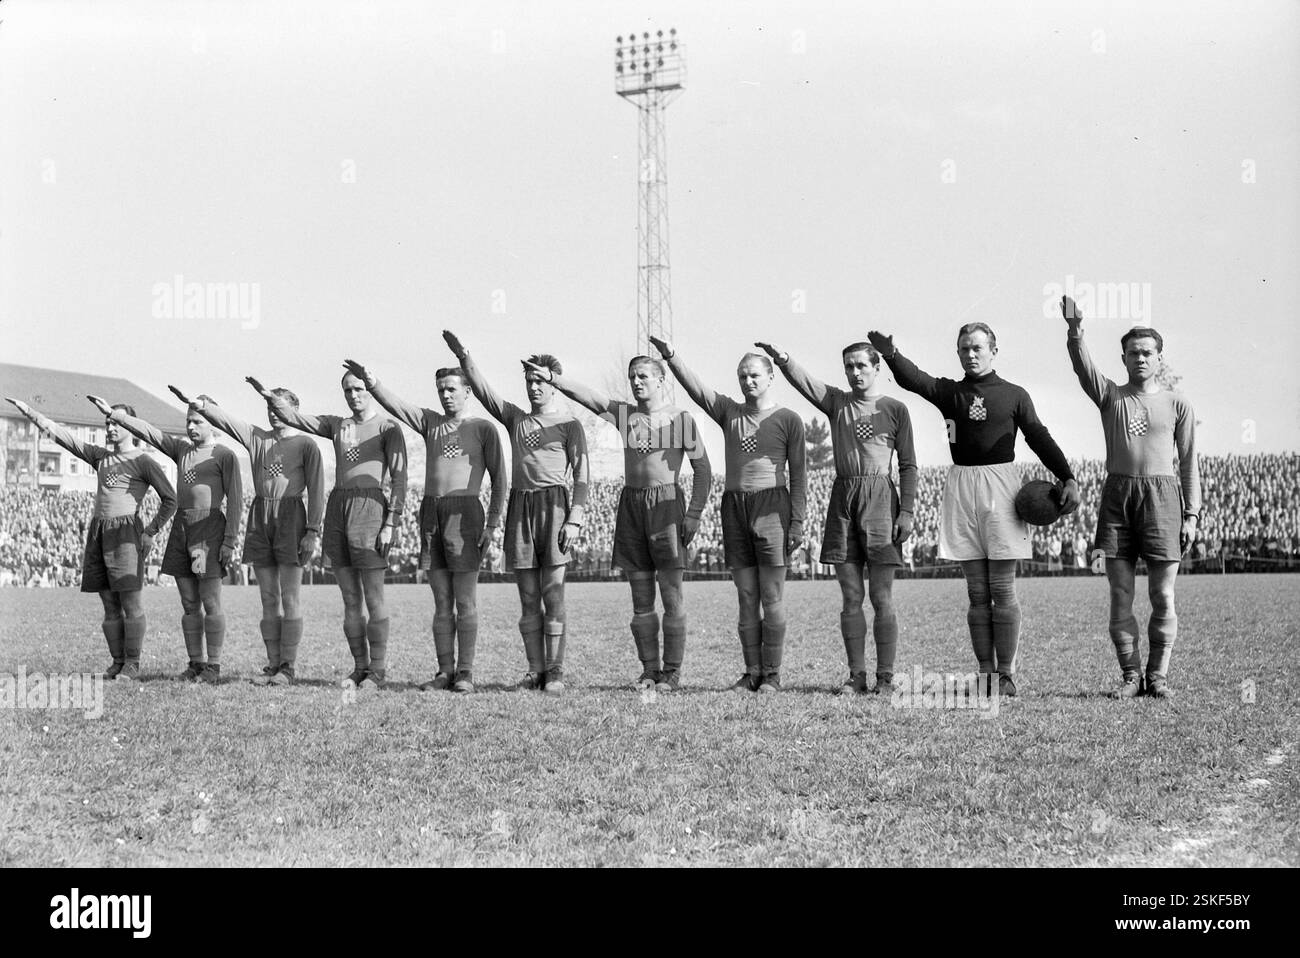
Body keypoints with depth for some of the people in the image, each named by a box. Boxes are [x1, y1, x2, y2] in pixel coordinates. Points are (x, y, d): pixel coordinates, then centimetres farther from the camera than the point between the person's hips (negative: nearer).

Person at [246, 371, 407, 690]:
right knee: (350, 598, 7)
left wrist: (390, 523, -13)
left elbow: (399, 478, -5)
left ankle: (378, 669, -1)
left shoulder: (387, 427, 1)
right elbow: (293, 418, 15)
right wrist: (270, 396, -3)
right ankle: (359, 667, 11)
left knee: (373, 596, -5)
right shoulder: (337, 425, 17)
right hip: (337, 509, 6)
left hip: (370, 508, -6)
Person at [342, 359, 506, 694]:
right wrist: (369, 380, -13)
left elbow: (498, 478, 1)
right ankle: (445, 671, 8)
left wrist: (492, 523, -7)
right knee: (441, 602, 5)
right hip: (430, 511, 4)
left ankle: (465, 673, -2)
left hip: (464, 509, -4)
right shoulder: (429, 422, 16)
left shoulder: (483, 428, 4)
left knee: (465, 600, -4)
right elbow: (395, 405, 5)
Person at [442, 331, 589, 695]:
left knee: (552, 594, -6)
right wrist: (462, 355, -1)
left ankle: (555, 672, -5)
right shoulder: (516, 419, 19)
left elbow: (582, 476, -1)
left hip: (553, 503, -4)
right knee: (528, 599, 4)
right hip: (519, 504, 4)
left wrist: (574, 519, -11)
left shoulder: (569, 424, 5)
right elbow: (483, 391, 11)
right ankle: (535, 670, 7)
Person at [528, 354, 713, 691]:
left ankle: (672, 672, -1)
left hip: (666, 502, -4)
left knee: (671, 595, -5)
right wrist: (550, 377, -12)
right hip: (631, 503, 4)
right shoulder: (624, 413, 11)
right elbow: (585, 395, 1)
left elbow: (702, 468, 0)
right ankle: (649, 669, 11)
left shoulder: (680, 418, 0)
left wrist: (694, 513, -8)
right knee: (641, 597, 5)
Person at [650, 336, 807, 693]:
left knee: (772, 597, -3)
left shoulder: (787, 419, 2)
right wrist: (671, 357, -13)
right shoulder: (729, 413, 13)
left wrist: (797, 521, -6)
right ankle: (752, 672, 9)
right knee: (746, 596, 5)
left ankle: (772, 674, 1)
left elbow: (798, 474, 0)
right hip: (734, 505, 4)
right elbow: (696, 388, 1)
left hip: (771, 505, -4)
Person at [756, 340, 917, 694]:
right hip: (842, 497, 3)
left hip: (879, 498, -3)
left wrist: (906, 511, -4)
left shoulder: (895, 409, 4)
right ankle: (857, 675, 9)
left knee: (881, 597, -2)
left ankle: (885, 676, 2)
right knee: (850, 597, 4)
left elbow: (908, 465, 3)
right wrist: (782, 359, -25)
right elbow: (804, 382, -5)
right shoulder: (836, 402, 11)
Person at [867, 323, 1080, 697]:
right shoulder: (949, 392, 9)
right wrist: (890, 355, -28)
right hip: (961, 487, 2)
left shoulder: (1013, 395, 6)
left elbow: (1040, 438, 2)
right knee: (977, 592, 4)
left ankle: (1006, 675, 2)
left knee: (1002, 590, -3)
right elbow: (914, 379, -8)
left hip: (1000, 484, -2)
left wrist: (1067, 479, -9)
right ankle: (985, 674, 8)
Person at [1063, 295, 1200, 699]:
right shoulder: (1110, 396, 10)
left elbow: (1188, 462, 8)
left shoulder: (1177, 404, 9)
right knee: (1120, 595, 1)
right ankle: (1130, 675, 8)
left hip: (1162, 495, -1)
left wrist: (1191, 513, 1)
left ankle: (1158, 674, 8)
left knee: (1163, 597, -2)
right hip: (1117, 494, 1)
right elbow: (1083, 366, -8)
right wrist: (1075, 331, -27)